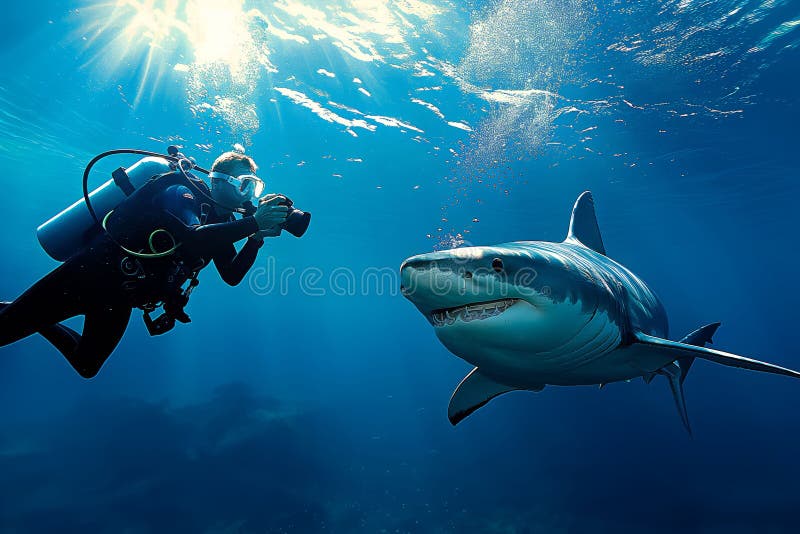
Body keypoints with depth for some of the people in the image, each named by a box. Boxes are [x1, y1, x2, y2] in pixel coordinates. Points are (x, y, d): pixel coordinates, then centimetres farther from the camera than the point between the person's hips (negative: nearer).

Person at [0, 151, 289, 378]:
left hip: (118, 299, 8)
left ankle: (42, 326, 45)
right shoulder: (181, 193, -17)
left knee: (86, 366, 23)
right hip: (88, 277, -7)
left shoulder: (220, 222, 4)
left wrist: (257, 238, -14)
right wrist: (252, 222, -40)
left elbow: (232, 276, -2)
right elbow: (193, 238, -39)